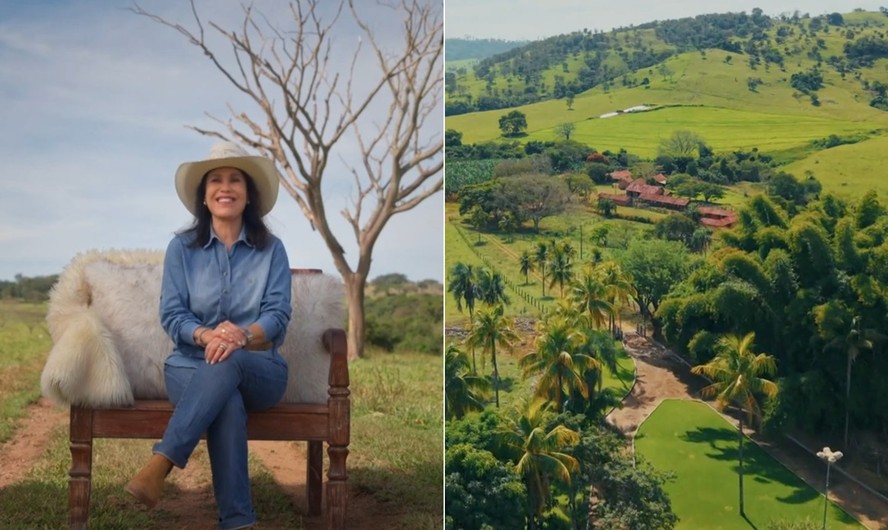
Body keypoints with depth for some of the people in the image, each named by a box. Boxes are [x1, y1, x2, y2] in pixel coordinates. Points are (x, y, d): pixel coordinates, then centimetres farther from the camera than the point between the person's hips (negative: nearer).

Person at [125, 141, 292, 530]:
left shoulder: (271, 250, 5)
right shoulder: (182, 248, 6)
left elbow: (278, 315, -4)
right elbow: (171, 315, -2)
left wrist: (241, 335, -26)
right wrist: (207, 335, -24)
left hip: (259, 369, 0)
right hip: (191, 366, 0)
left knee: (227, 362, -38)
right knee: (227, 403, -36)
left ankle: (160, 465, -42)